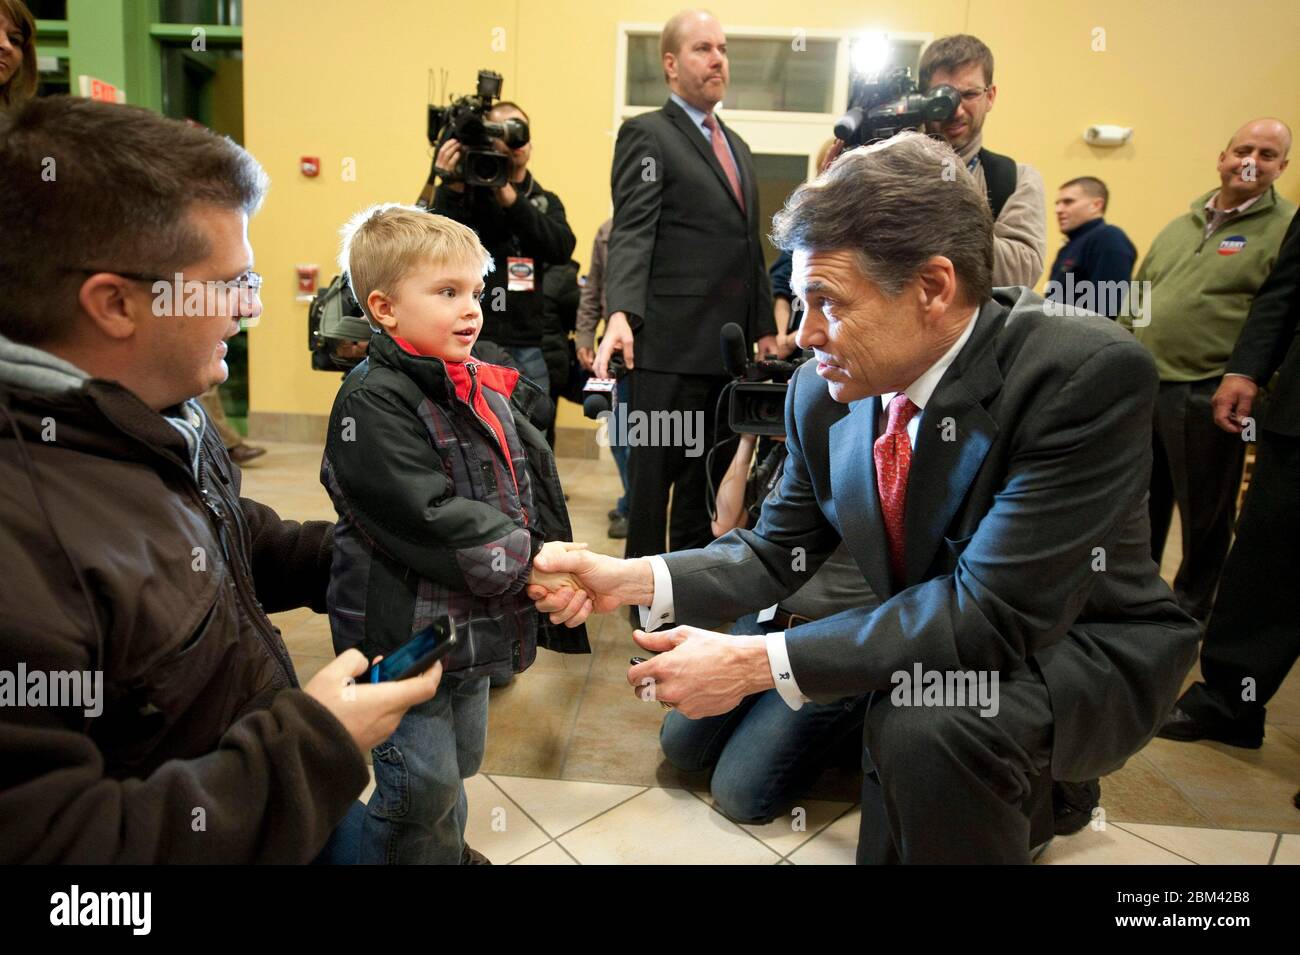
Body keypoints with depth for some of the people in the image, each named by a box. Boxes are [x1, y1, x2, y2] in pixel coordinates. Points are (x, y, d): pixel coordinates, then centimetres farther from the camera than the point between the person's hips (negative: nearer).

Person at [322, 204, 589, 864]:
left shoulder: (484, 390, 7)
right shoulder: (373, 401, -19)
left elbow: (530, 482, 9)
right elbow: (429, 519, -26)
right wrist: (526, 563, -19)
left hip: (472, 625, 8)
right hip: (405, 630, -8)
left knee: (459, 761, 25)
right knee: (420, 783, 3)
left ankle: (449, 851, 47)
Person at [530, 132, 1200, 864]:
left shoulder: (1089, 375, -29)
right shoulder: (824, 391, -12)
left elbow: (992, 614, -33)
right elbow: (778, 552, -3)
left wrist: (756, 663, -34)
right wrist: (632, 579, -20)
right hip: (932, 646, 5)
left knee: (927, 722, -32)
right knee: (890, 842, 14)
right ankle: (1030, 789, 38)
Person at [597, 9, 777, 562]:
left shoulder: (736, 145, 21)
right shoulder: (647, 134, -2)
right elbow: (632, 232, -14)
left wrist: (764, 325, 18)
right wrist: (621, 314, -29)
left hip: (729, 348, 8)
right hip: (670, 346, -8)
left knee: (709, 476, 14)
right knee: (654, 474, 2)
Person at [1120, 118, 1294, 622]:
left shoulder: (1285, 229, -3)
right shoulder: (1180, 225, 14)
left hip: (1206, 397, -5)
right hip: (1141, 387, 5)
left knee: (1203, 513, 8)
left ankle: (1191, 608, 28)